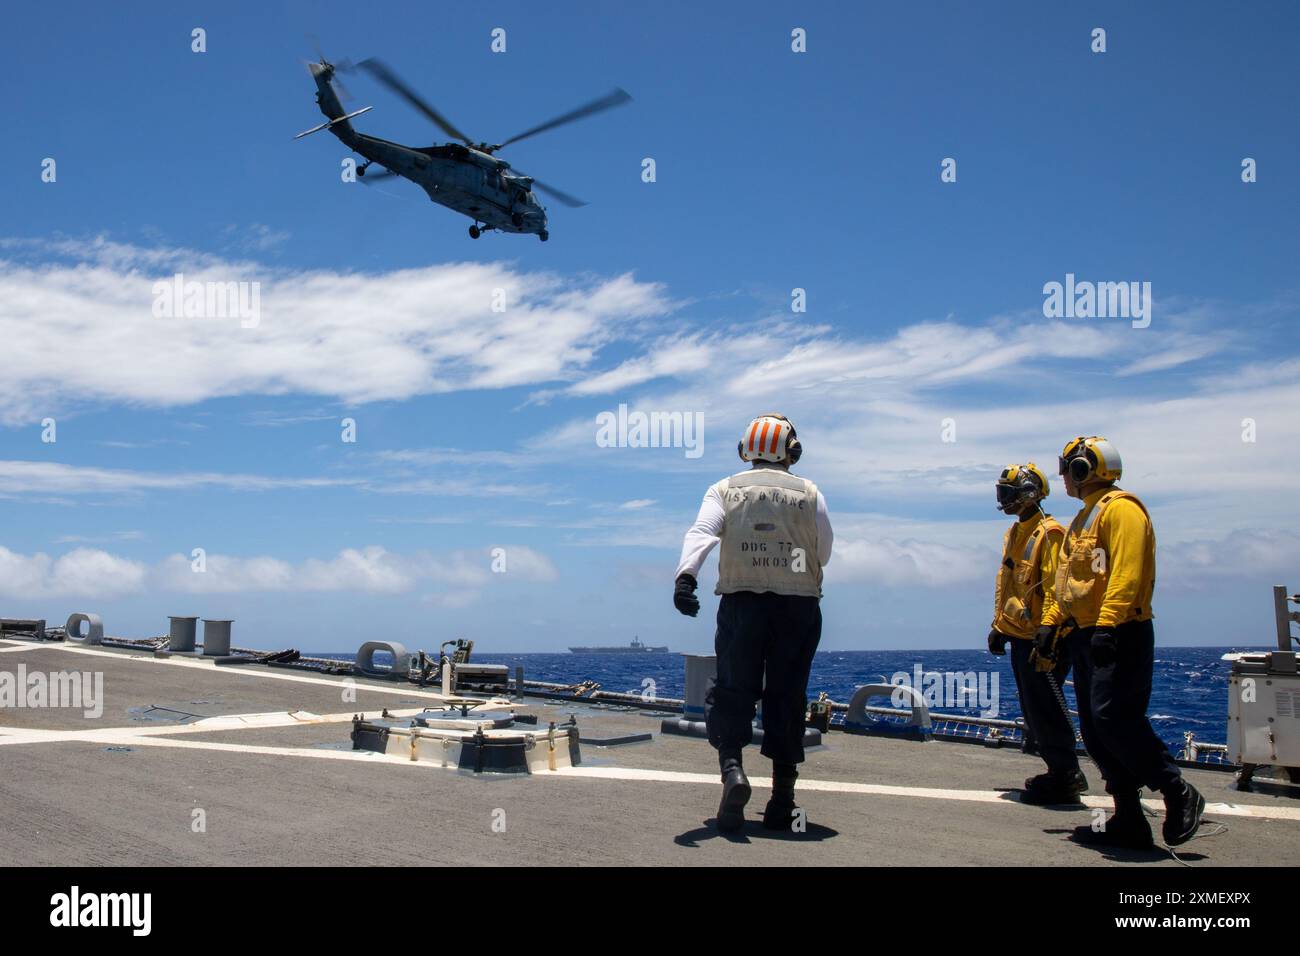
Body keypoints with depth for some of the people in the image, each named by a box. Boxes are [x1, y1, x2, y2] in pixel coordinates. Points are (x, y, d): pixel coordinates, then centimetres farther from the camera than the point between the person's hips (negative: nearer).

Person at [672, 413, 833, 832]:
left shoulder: (724, 490, 4)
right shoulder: (810, 494, 6)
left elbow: (700, 533, -13)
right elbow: (824, 554, 8)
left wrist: (685, 576, -27)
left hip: (741, 603, 0)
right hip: (799, 606, 1)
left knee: (732, 691, 5)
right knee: (786, 698, 7)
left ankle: (731, 767, -21)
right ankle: (782, 803, 10)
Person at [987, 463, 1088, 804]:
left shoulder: (1049, 533, -13)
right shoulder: (1014, 534, 16)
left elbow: (1054, 588, -19)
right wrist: (999, 625, 19)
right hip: (1019, 637, 10)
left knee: (1046, 710, -6)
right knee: (1033, 710, 13)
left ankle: (1066, 778, 3)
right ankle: (1060, 772, 22)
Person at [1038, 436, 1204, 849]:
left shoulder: (1120, 509, -9)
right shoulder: (1084, 518, 22)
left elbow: (1127, 572, -21)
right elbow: (1071, 581, 25)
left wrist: (1107, 624, -28)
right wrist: (1051, 622, 16)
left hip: (1119, 638, -10)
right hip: (1086, 638, 10)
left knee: (1114, 719, -18)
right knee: (1096, 733, 6)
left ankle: (1178, 794, -3)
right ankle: (1129, 822, 11)